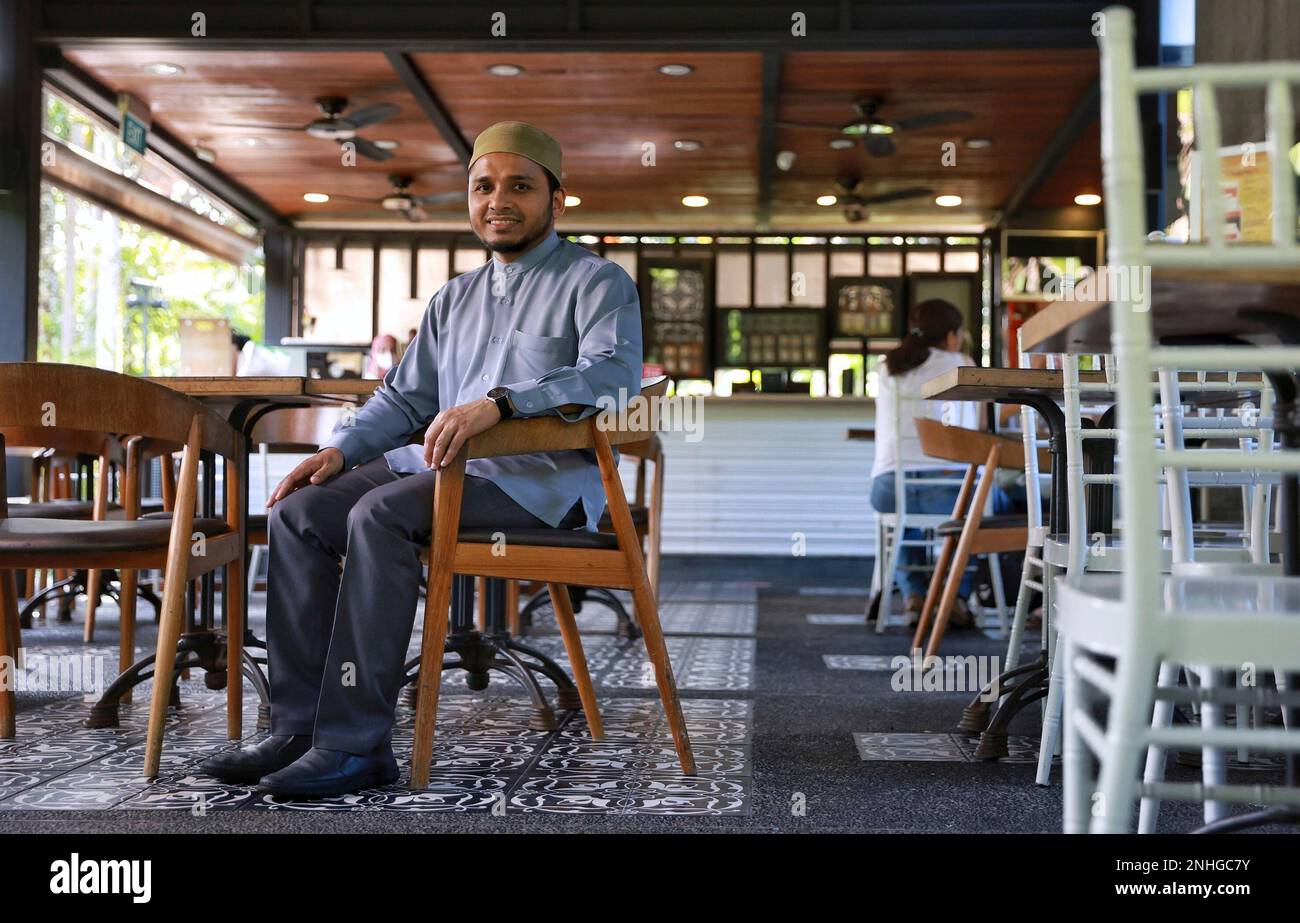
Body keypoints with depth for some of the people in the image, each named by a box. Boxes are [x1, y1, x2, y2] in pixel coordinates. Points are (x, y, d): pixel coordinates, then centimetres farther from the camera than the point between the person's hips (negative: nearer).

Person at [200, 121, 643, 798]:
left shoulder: (597, 282, 2)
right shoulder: (455, 299, 24)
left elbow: (614, 373, -18)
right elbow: (404, 396, 24)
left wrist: (498, 402, -32)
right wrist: (340, 449, 3)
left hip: (542, 478, -7)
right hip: (441, 465, 7)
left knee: (381, 514, -31)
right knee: (298, 512, -13)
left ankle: (355, 742, -28)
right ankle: (298, 725, -13)